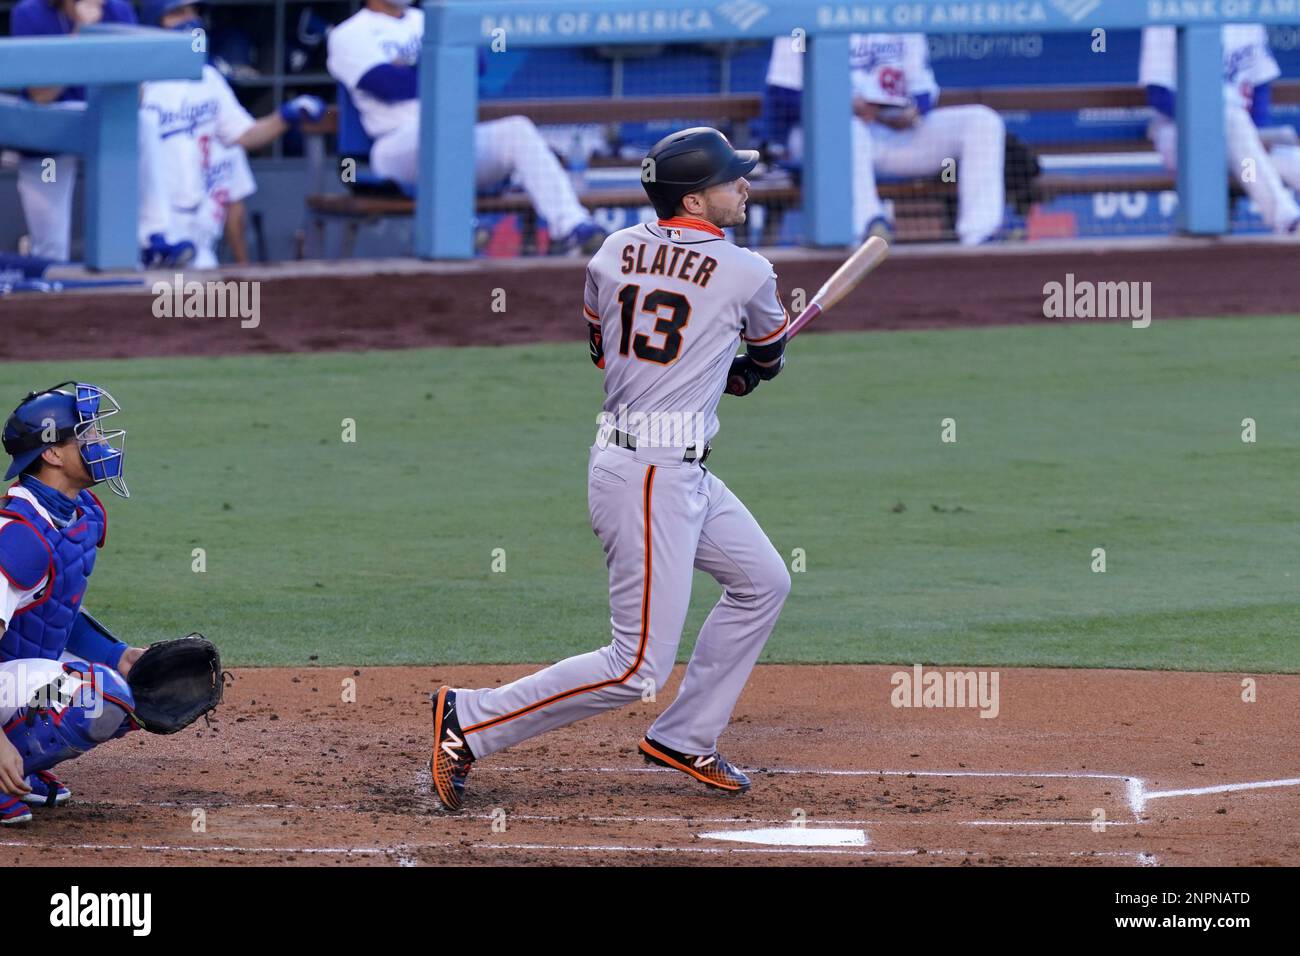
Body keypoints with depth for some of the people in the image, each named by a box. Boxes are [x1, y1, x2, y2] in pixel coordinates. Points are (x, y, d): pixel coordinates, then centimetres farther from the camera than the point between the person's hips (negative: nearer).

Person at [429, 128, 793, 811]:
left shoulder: (614, 252, 6)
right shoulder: (747, 274, -9)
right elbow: (768, 357, 11)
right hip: (652, 476, -9)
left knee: (763, 581, 22)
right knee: (639, 667, -8)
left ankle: (683, 739, 25)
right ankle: (471, 722, -7)